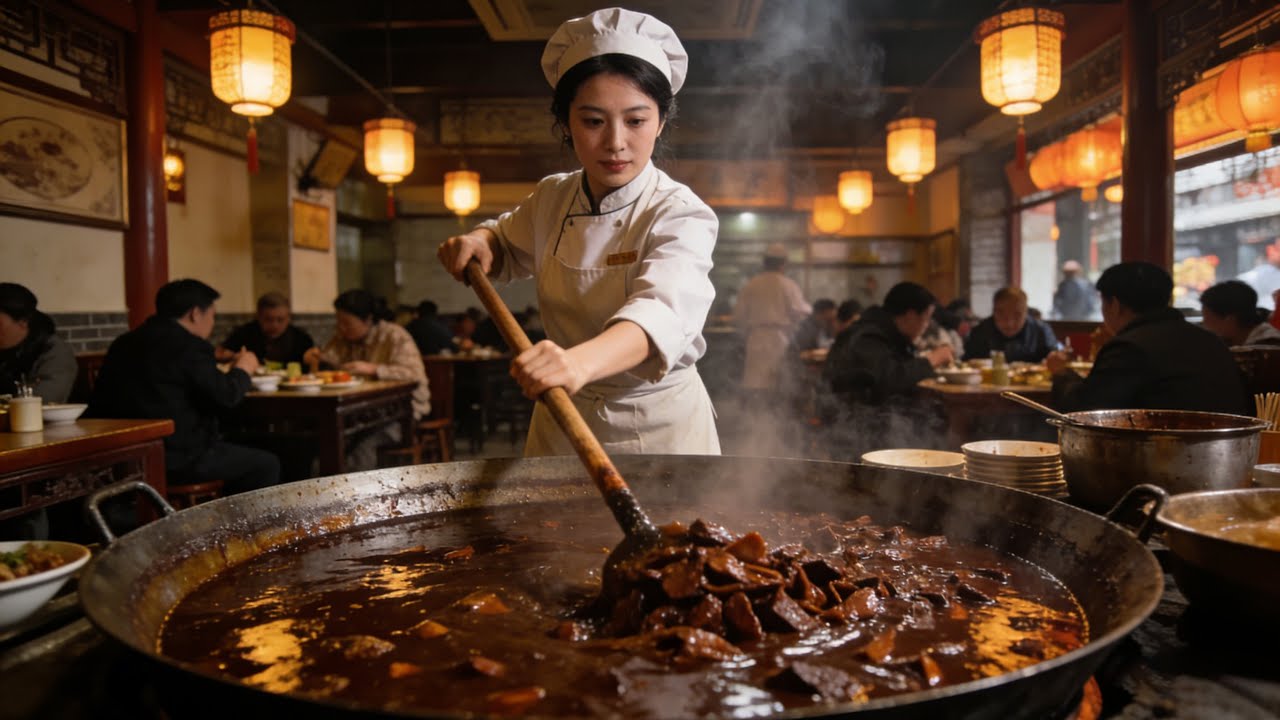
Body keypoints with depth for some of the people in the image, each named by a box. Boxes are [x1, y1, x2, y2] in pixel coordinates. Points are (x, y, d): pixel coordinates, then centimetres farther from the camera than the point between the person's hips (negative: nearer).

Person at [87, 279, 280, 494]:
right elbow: (226, 397, -16)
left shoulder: (124, 343, 13)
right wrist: (243, 369, 6)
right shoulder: (189, 346, -13)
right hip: (173, 459, -9)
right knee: (266, 464, 2)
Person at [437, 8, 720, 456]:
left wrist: (581, 361, -59)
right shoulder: (551, 198, -2)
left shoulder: (681, 216, -20)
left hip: (658, 430, -4)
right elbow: (508, 246, 20)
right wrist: (479, 242, -4)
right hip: (561, 425, 5)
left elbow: (660, 313, -39)